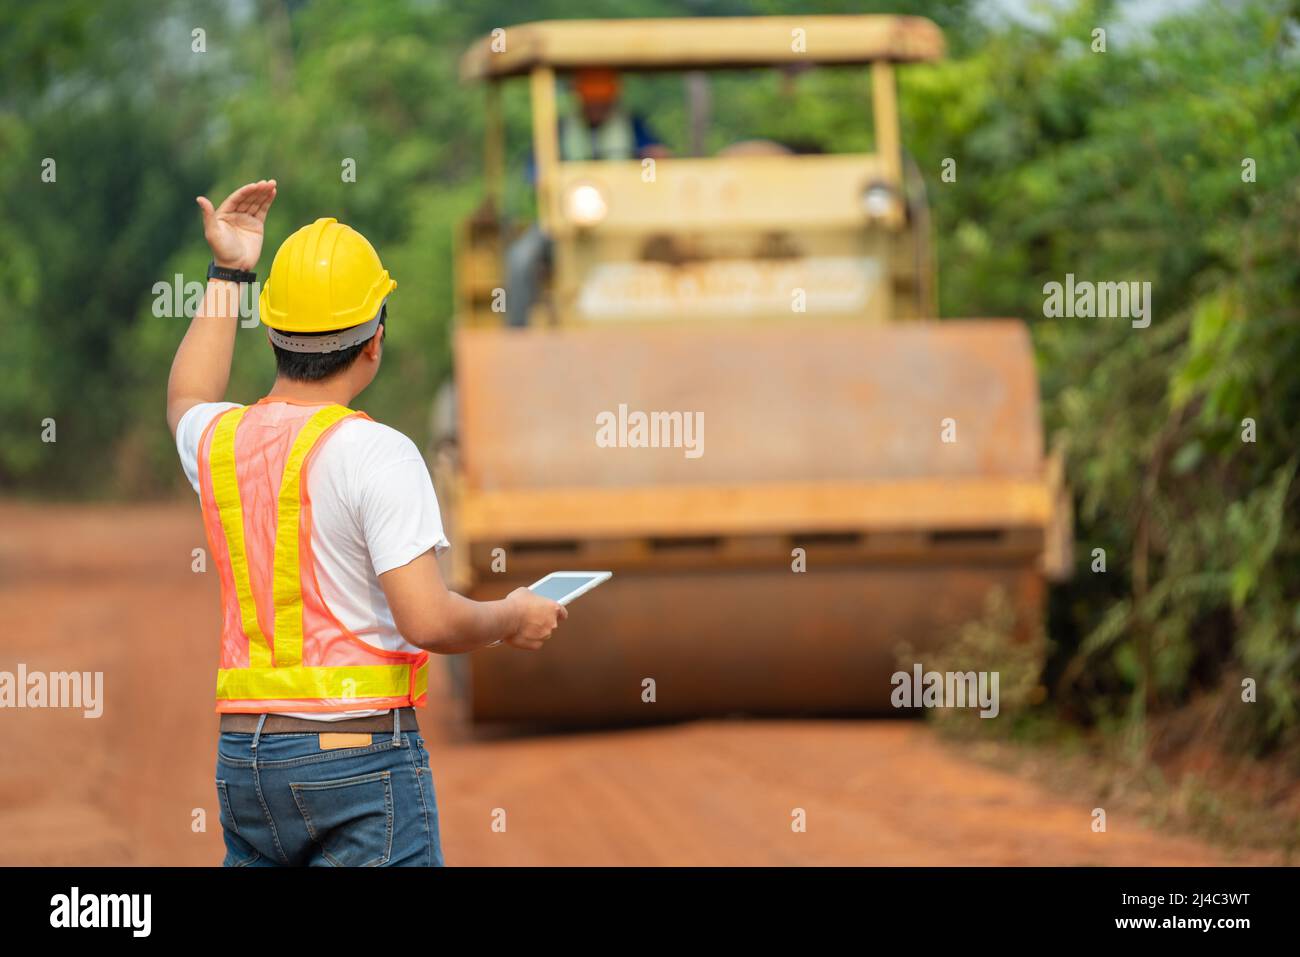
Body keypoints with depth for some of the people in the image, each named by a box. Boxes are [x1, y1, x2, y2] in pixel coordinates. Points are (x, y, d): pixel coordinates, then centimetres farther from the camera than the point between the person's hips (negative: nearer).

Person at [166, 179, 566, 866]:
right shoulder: (375, 454, -13)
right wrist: (514, 618, 1)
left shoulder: (220, 442, 8)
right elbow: (428, 620, -18)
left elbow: (187, 403, 36)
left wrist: (227, 274, 40)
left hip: (242, 757, 7)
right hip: (358, 755, -7)